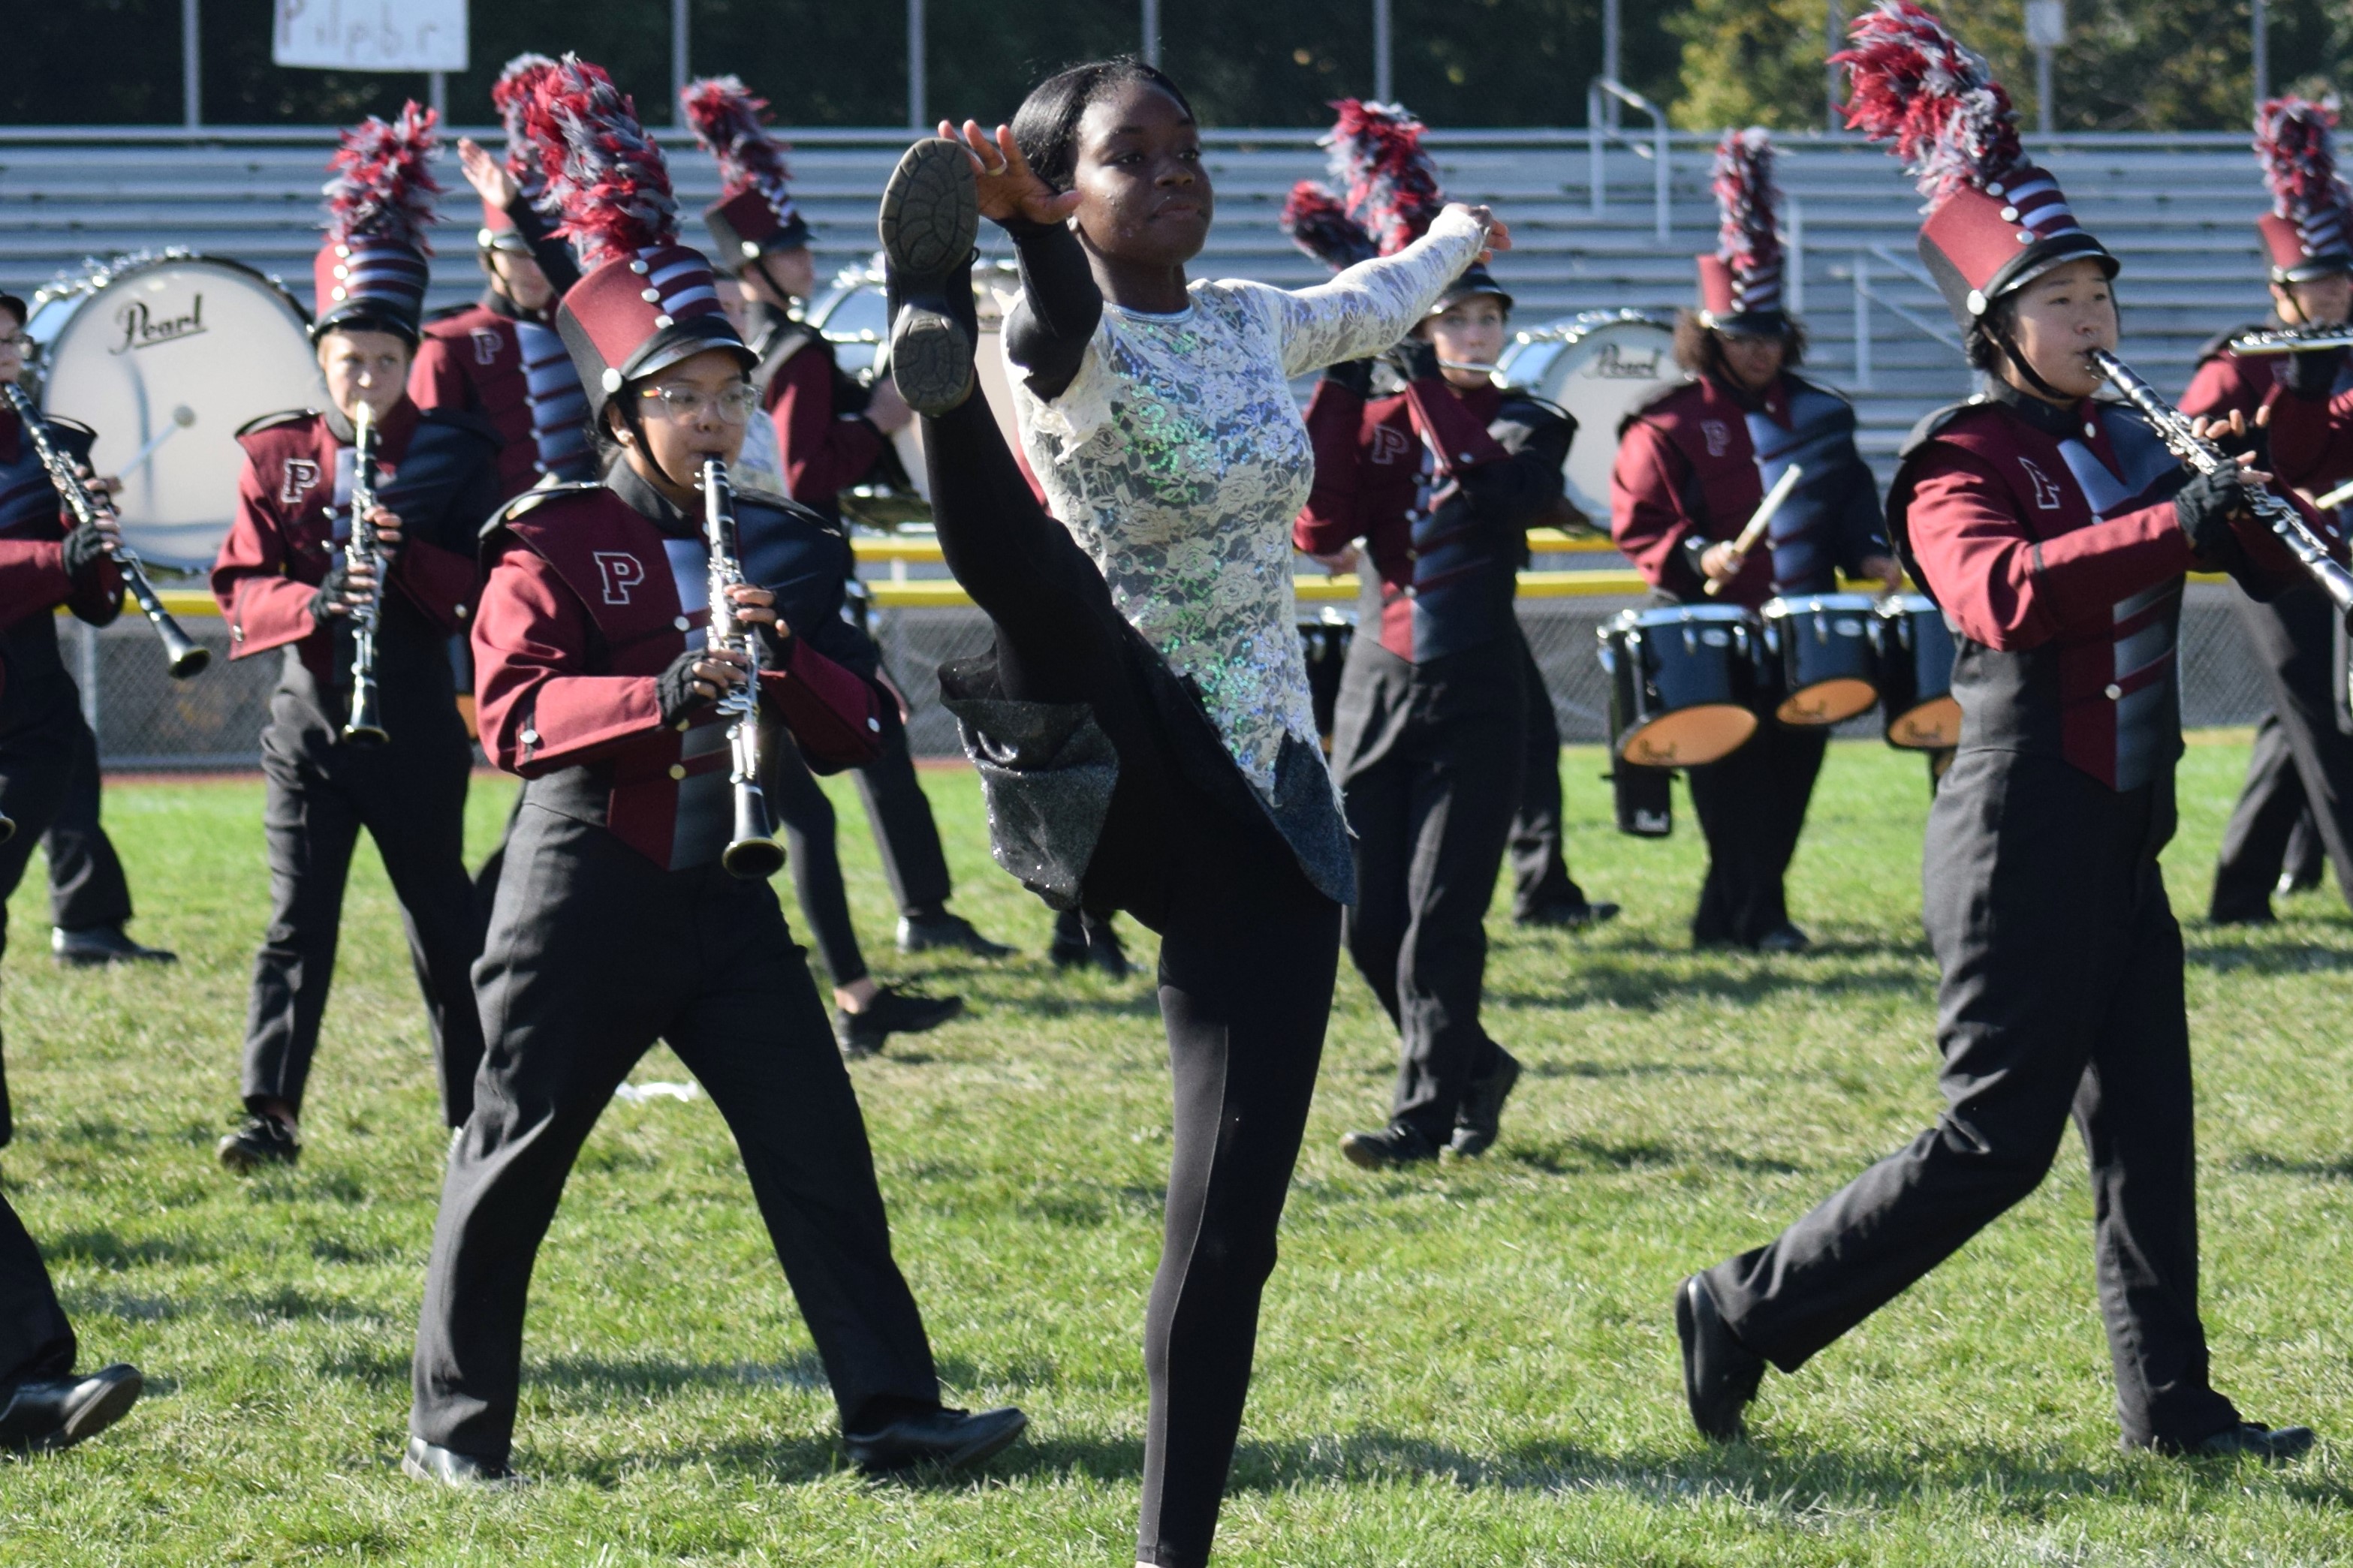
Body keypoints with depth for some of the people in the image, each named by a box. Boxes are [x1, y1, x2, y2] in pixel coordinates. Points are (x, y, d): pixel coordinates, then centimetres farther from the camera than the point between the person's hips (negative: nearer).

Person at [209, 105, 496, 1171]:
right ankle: (271, 1112, -9)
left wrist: (407, 555, -21)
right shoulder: (275, 456, 4)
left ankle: (477, 1108, 18)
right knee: (297, 916, -6)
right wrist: (314, 597, -22)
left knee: (441, 915, 8)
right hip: (308, 721, 0)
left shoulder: (454, 452, 1)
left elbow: (489, 592, -4)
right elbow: (243, 592, -2)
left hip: (415, 722, 0)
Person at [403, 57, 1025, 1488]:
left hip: (723, 898, 4)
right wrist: (670, 687, -30)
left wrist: (784, 656, -13)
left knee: (820, 1150, -3)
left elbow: (857, 733, 7)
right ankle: (457, 1425, 13)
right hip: (588, 895, -4)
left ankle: (894, 1411, -3)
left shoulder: (782, 548, 11)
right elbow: (516, 713, -17)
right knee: (516, 1157, 2)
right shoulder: (554, 544, -4)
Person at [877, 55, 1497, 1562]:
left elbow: (1367, 309, 40)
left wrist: (1459, 237, 59)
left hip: (1262, 809, 6)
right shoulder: (1068, 346, -6)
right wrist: (1024, 236, -55)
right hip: (1118, 773, -6)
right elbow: (1075, 338, -33)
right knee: (1059, 616, -42)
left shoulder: (1251, 324, 15)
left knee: (1230, 1225, -2)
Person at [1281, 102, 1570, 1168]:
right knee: (1364, 920, 2)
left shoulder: (1527, 425, 3)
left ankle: (1428, 1111, -6)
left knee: (1441, 911, -9)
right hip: (1379, 686, 3)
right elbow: (1318, 530, -8)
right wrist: (1341, 384, -12)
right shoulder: (1377, 424, 7)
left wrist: (1428, 391, -24)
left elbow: (1510, 497, -20)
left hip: (1476, 698, -3)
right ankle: (1473, 1065, 22)